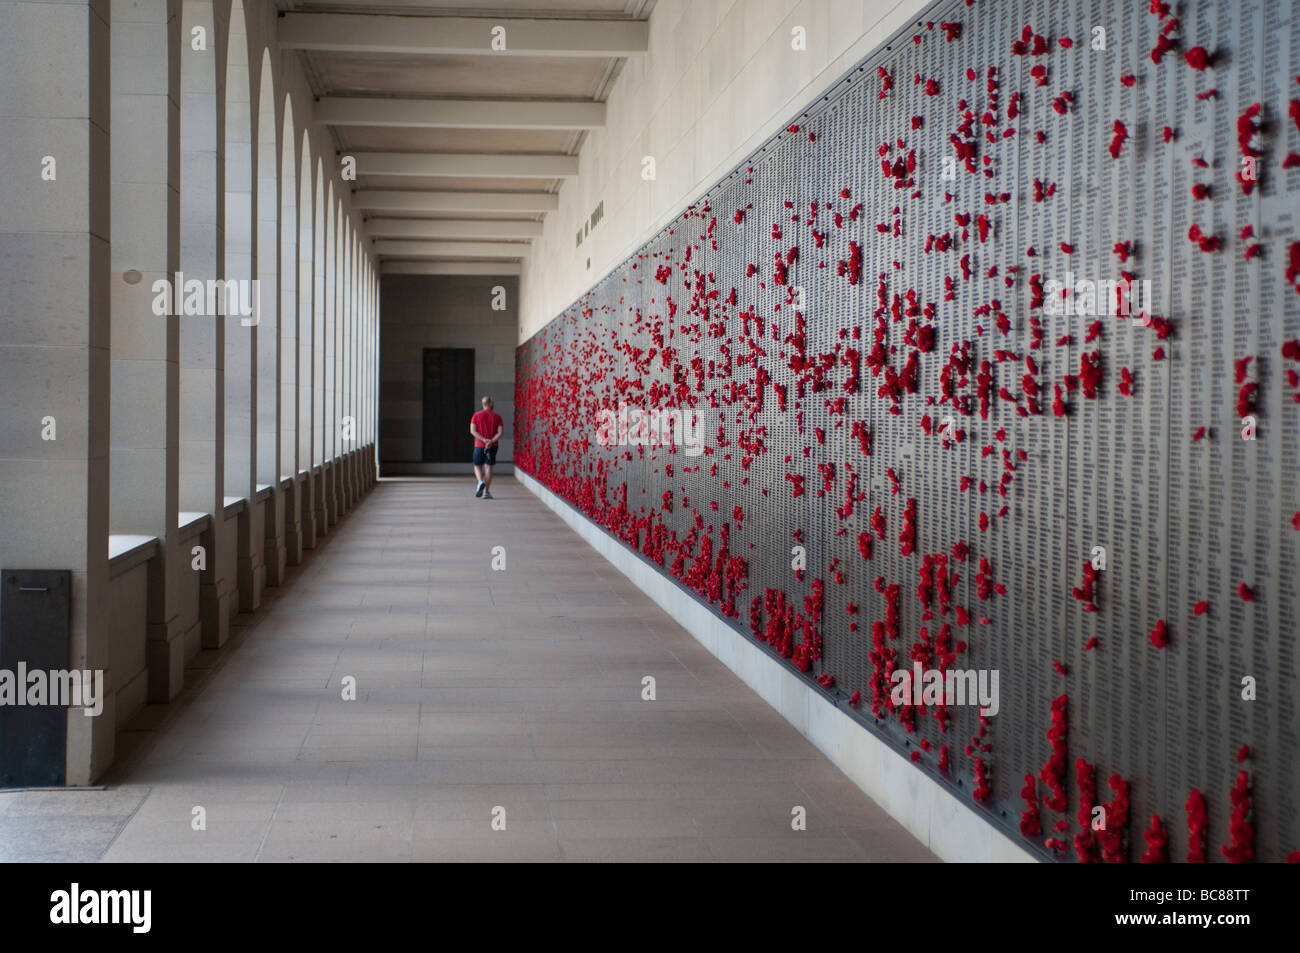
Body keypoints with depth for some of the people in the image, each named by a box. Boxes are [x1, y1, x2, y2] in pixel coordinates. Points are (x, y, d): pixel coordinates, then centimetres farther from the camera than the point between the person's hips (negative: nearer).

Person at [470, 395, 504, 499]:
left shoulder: (476, 416, 1)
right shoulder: (497, 416, 2)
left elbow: (472, 430, -9)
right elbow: (501, 432, -8)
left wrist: (484, 440, -14)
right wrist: (491, 441, -15)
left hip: (479, 445, -1)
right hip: (493, 446, 1)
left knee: (477, 466, 13)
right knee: (488, 467, 4)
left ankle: (481, 482, -16)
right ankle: (486, 492, 1)